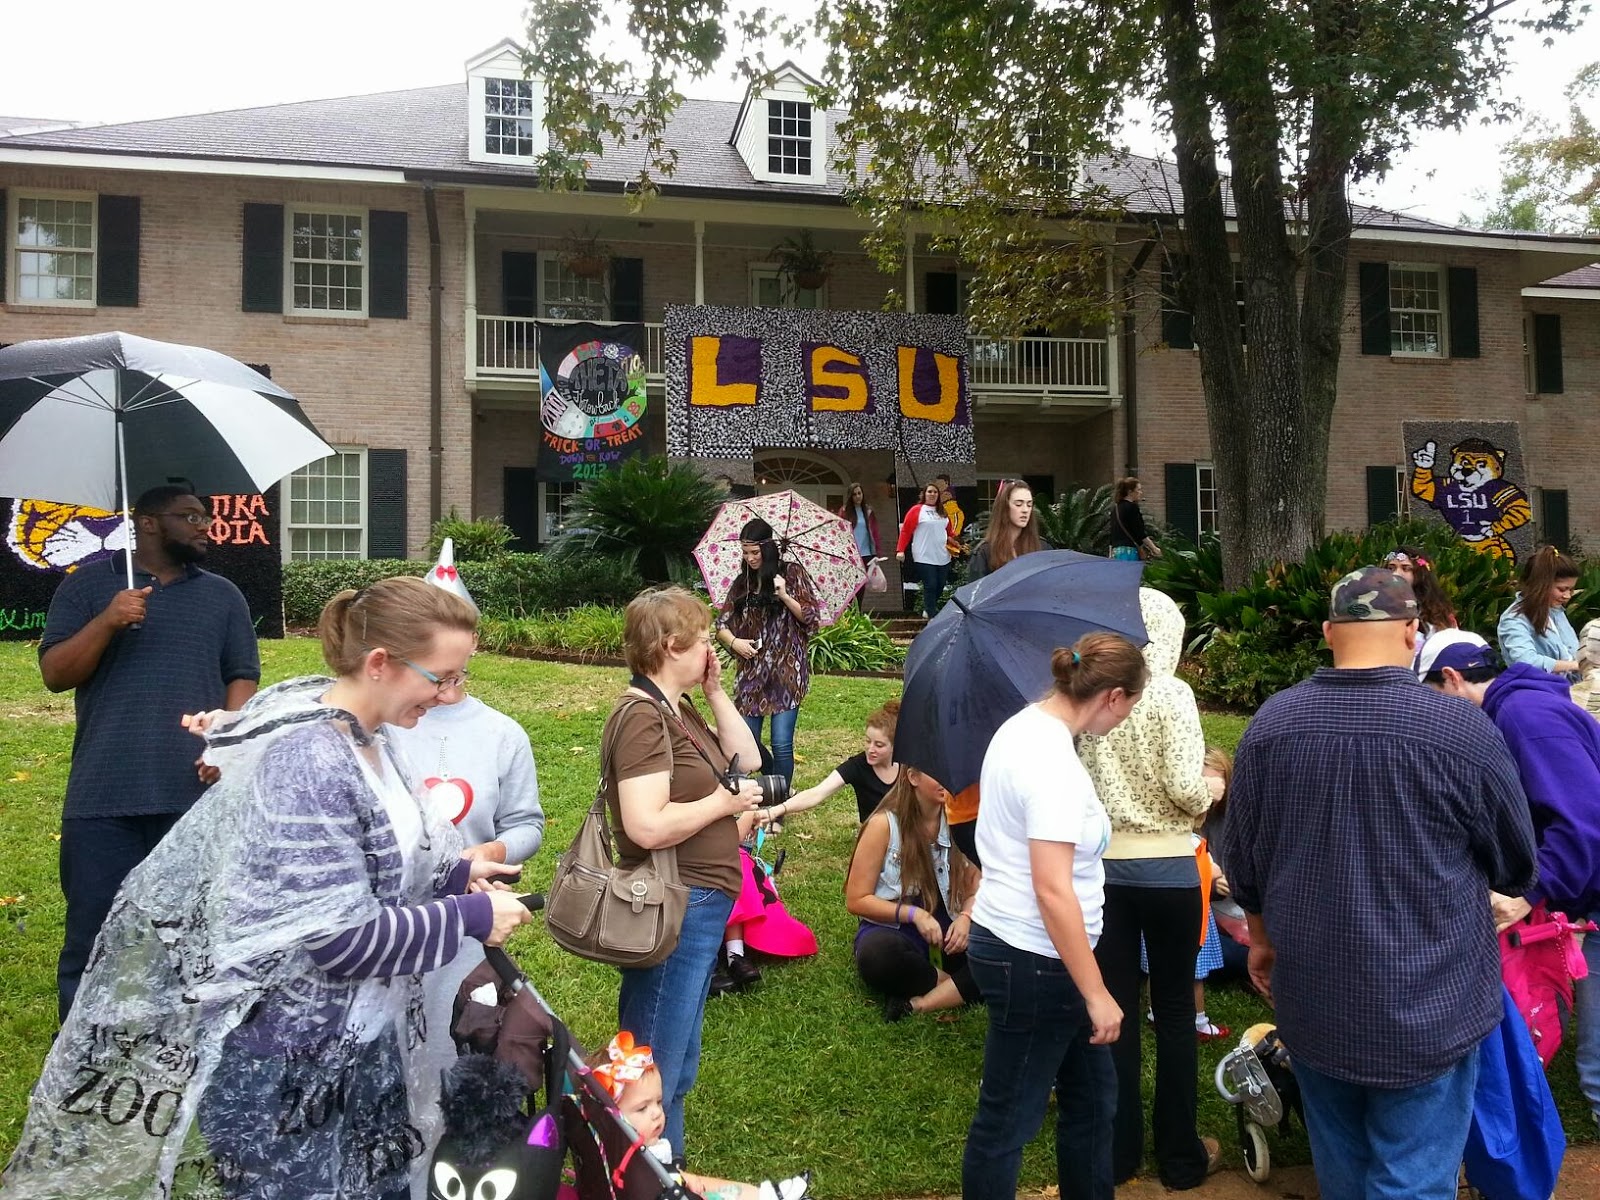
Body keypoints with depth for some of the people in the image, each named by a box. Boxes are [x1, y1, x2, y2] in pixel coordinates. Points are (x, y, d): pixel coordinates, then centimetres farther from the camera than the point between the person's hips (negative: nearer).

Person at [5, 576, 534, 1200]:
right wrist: (473, 916, -17)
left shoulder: (364, 737, 1)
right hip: (292, 1058, -8)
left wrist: (455, 871, 3)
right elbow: (345, 938, -27)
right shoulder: (310, 764, -28)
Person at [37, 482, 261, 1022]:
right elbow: (55, 674, 2)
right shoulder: (87, 585, 9)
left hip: (196, 793, 2)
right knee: (93, 928, 2)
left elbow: (242, 678, 9)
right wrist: (107, 622, -13)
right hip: (103, 795, -1)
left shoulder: (223, 595, 15)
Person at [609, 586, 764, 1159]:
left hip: (700, 907, 11)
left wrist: (716, 693, 5)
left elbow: (747, 759, 14)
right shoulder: (642, 718, -21)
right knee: (655, 1072, 2)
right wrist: (722, 801, -17)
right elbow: (648, 826, -31)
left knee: (678, 1069, 24)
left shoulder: (679, 710, 10)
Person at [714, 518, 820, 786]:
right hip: (751, 671, 4)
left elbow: (810, 617, -2)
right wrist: (734, 642, -7)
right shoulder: (742, 582, 12)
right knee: (746, 743, 4)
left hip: (787, 670, -4)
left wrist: (784, 596, -16)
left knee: (781, 744, -10)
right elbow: (722, 624, 13)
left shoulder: (791, 573, 1)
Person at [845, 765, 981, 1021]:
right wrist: (914, 914, -19)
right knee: (878, 955, -40)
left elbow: (971, 892, 9)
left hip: (944, 930, 3)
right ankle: (956, 984, -14)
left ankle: (918, 1005, -27)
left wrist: (965, 918, -14)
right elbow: (857, 900, -8)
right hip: (890, 928, -3)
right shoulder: (884, 824, -11)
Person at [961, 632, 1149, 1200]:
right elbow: (1053, 892, -26)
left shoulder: (1024, 726, 5)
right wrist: (1097, 994, -19)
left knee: (1092, 1095, 21)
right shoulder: (1053, 762, -25)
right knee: (1007, 1119, 7)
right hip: (1033, 959, -10)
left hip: (1015, 943, 10)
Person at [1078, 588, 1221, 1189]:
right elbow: (1185, 790, -17)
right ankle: (1181, 1156, 22)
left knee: (1114, 1008, 12)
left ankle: (1117, 1150, 22)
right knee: (1175, 1010, 11)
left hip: (1103, 865, 3)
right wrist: (1212, 789, 4)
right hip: (1168, 868, -3)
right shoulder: (1171, 694, -13)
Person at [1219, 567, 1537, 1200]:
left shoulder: (1272, 722, -6)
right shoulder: (1463, 728, -17)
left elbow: (1242, 860, 5)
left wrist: (1264, 937, 21)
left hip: (1310, 997, 4)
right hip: (1427, 1004, -3)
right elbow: (1517, 866, -2)